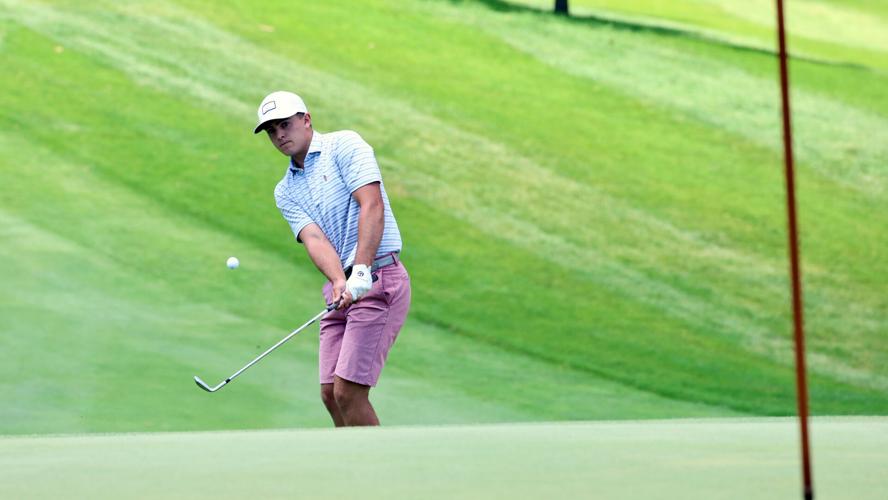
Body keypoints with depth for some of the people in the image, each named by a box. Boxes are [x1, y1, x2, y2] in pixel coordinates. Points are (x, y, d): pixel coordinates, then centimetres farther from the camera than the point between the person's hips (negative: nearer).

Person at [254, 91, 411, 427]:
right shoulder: (285, 191, 14)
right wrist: (339, 282, -23)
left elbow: (372, 206, -16)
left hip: (378, 280, -7)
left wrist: (361, 271, -27)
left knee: (348, 392, -14)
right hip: (341, 289, 7)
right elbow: (314, 238, -3)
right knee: (331, 394, 5)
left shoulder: (344, 145, -3)